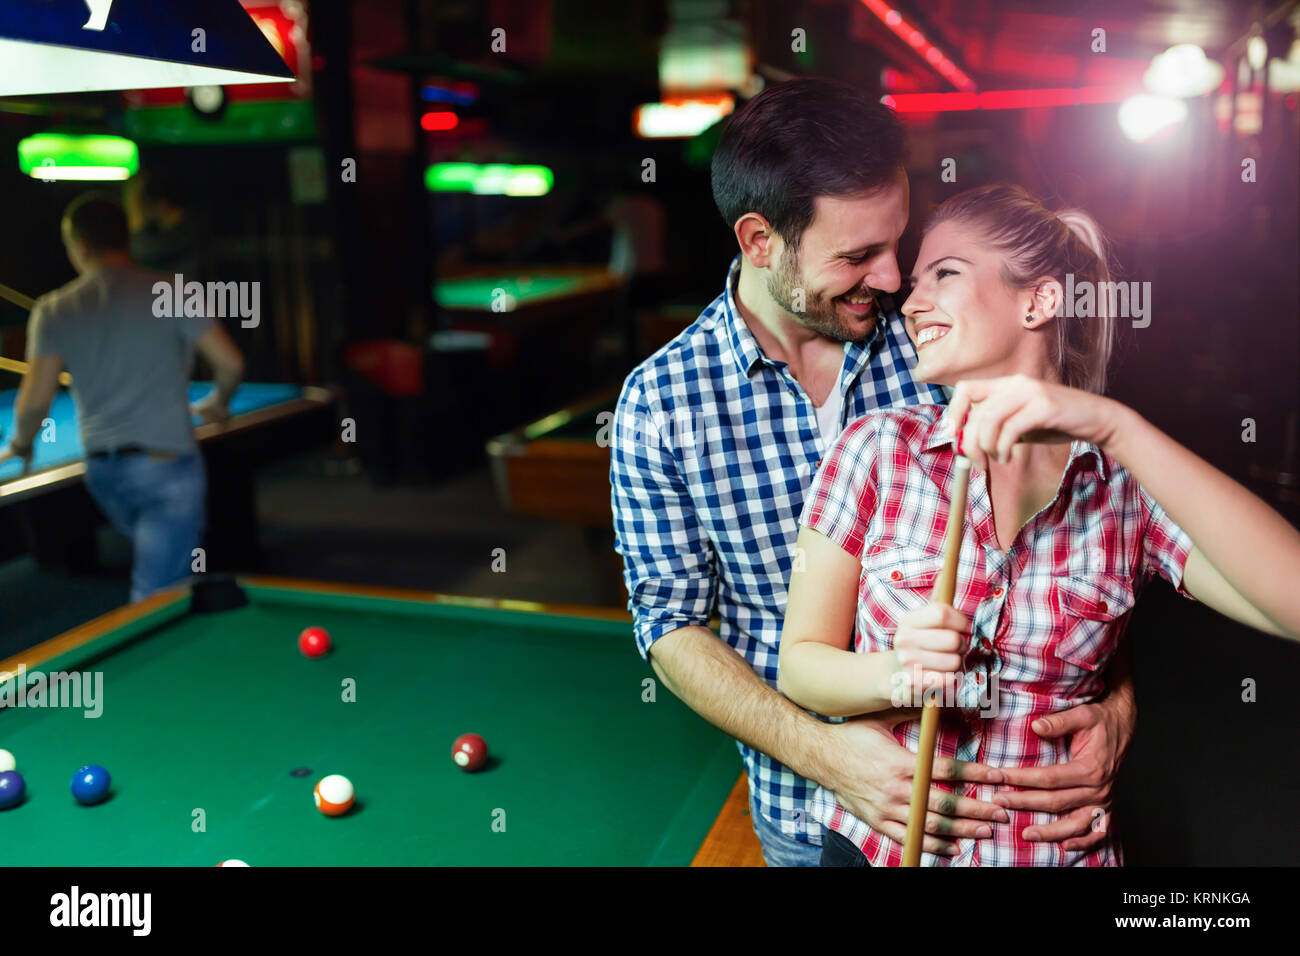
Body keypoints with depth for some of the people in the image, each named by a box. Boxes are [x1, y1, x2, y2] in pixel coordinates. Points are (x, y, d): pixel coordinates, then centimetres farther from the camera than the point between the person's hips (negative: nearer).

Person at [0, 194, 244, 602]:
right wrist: (217, 402, 15)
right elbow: (230, 361, -6)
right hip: (167, 464, -4)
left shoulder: (53, 310, 2)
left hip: (102, 471, 4)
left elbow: (35, 399, -2)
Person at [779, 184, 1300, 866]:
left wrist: (1116, 427, -31)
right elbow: (800, 661, -7)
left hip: (1058, 848, 0)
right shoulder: (878, 448, -8)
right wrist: (896, 672, -28)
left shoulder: (1127, 485, -8)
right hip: (876, 841, 0)